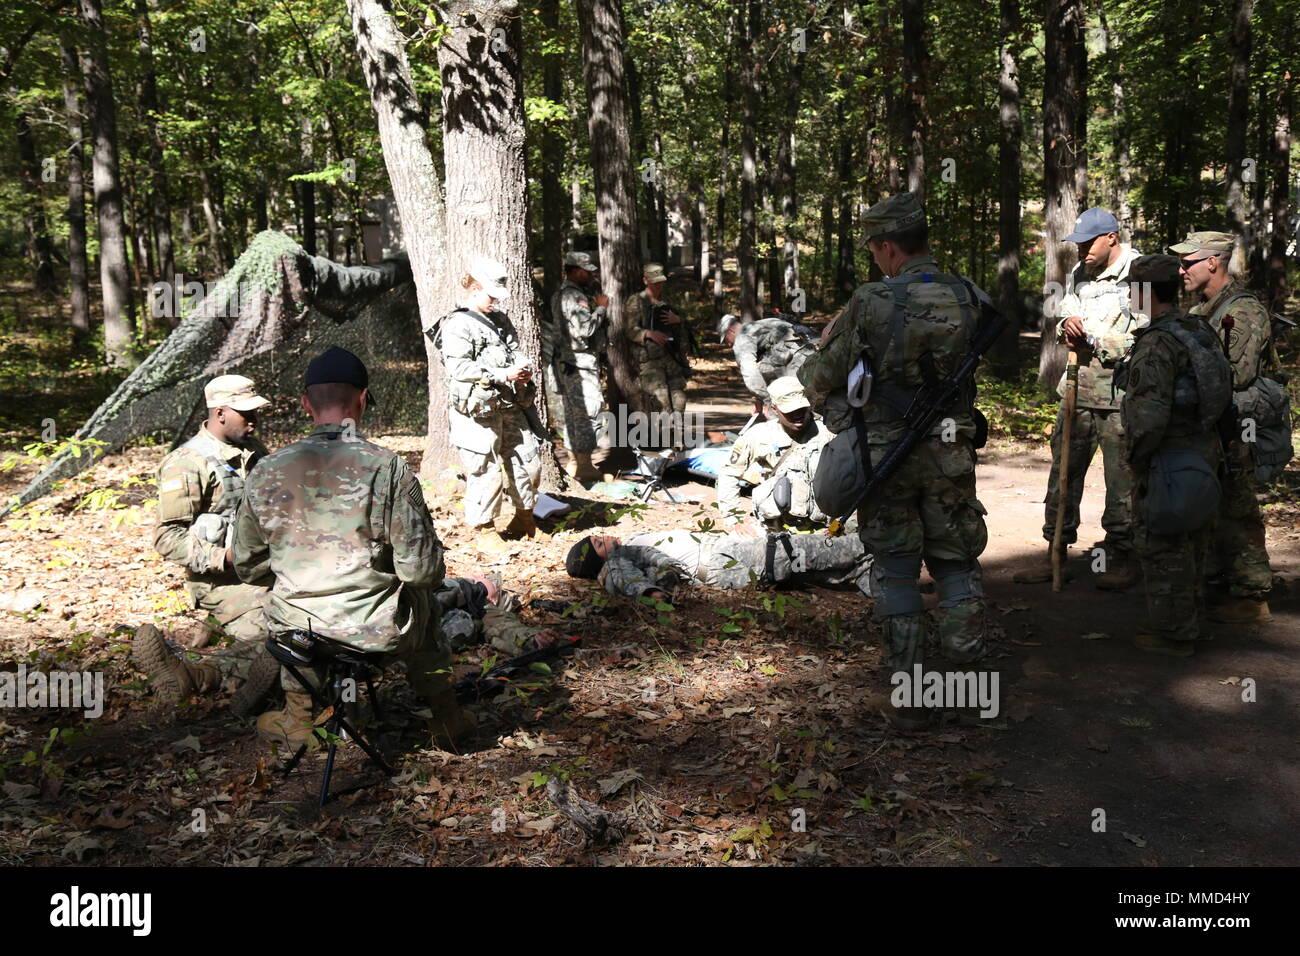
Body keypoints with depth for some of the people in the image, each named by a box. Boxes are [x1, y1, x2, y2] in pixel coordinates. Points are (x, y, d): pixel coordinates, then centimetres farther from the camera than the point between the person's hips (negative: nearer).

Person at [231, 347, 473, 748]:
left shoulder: (265, 472, -6)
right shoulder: (387, 467, -17)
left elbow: (248, 567, 5)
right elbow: (420, 569, -16)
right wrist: (433, 571, 9)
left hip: (295, 630, 2)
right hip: (379, 631, -2)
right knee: (422, 599, 33)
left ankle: (297, 715, 42)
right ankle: (444, 713, 39)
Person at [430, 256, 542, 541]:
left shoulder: (500, 320, 16)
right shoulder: (457, 324, -9)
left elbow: (515, 350, 24)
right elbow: (458, 367, -18)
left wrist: (523, 367, -1)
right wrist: (502, 375, -20)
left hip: (510, 406, 8)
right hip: (478, 411, -8)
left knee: (527, 459, 12)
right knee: (485, 470, -5)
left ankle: (524, 517, 31)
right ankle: (484, 528, 9)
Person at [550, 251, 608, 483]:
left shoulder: (560, 294, 16)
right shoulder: (574, 297, -17)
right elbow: (585, 329, -25)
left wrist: (595, 304, 12)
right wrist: (600, 307, -14)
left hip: (567, 361, 11)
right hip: (580, 362, -11)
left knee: (573, 413, 15)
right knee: (588, 414, -7)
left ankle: (575, 463, 23)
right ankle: (585, 467, -5)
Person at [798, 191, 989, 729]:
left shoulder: (870, 305, -13)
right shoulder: (971, 301, -2)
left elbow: (822, 382, -5)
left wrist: (824, 347, 19)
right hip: (951, 455, 2)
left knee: (895, 572, 9)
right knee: (957, 563, 18)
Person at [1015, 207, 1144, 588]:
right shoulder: (1078, 274, 13)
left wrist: (1091, 342, -15)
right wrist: (1067, 324, -2)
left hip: (1120, 397, -7)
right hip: (1077, 389, 7)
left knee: (1121, 479, 1)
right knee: (1064, 472, 9)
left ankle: (1123, 557, 13)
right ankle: (1055, 553, 19)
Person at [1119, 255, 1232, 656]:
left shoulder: (1157, 344, -22)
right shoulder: (1203, 332, 7)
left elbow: (1148, 414, -27)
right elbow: (1223, 389, 14)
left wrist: (1135, 457, -13)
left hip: (1168, 464, -9)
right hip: (1203, 454, 9)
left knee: (1163, 550, 2)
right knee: (1191, 545, 18)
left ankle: (1171, 634, 10)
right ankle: (1189, 621, 31)